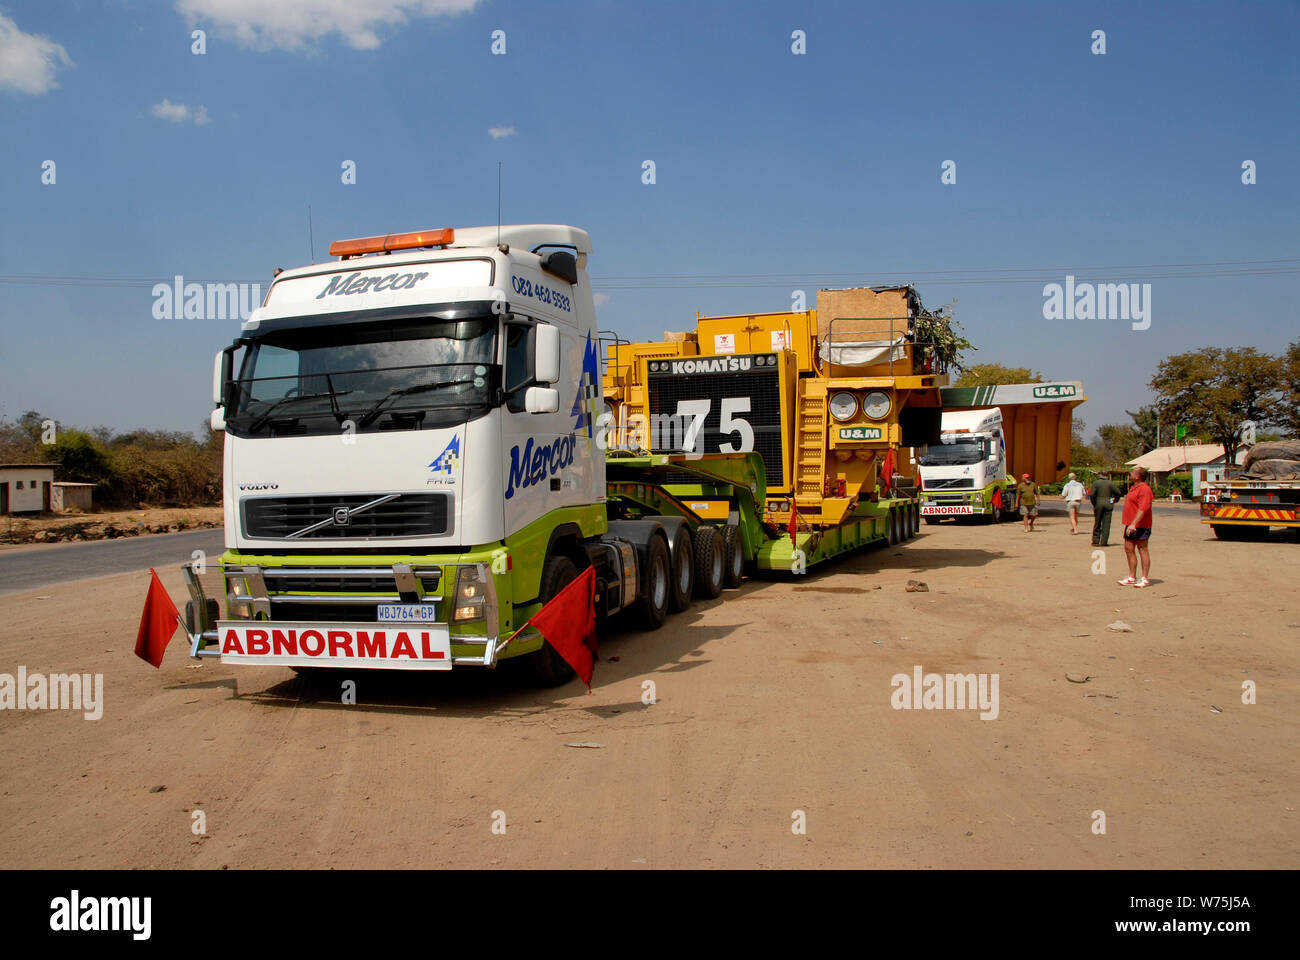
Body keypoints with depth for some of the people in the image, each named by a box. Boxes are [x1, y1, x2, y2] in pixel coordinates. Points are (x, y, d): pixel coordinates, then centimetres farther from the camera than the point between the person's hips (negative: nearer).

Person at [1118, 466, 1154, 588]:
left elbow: (1142, 509, -24)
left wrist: (1133, 524, -30)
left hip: (1140, 526, -10)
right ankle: (1132, 577, 18)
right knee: (1129, 549, 10)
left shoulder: (1144, 489, -16)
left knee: (1143, 550, -4)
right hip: (1130, 526, 10)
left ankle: (1144, 579, 1)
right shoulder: (1133, 487, 16)